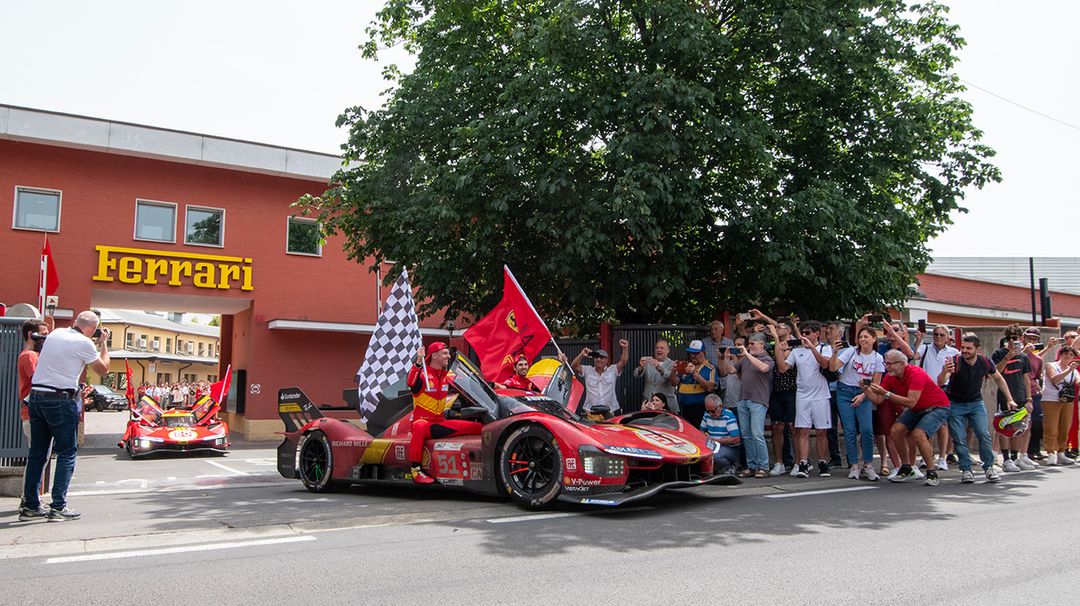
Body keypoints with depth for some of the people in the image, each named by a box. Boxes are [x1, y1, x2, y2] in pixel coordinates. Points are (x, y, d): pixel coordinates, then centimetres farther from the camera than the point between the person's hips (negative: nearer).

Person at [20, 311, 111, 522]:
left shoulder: (55, 334, 12)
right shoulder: (84, 343, -9)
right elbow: (103, 369, 3)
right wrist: (103, 343, 13)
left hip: (36, 396, 7)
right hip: (61, 401, -7)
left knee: (37, 453, 12)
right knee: (67, 453, 1)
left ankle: (30, 506, 16)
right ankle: (58, 507, -1)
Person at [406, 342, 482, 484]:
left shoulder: (447, 375, 12)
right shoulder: (422, 372, -8)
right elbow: (410, 383, -30)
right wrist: (418, 362, -40)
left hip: (440, 422, 6)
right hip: (423, 421, -6)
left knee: (478, 427, -5)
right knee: (420, 427, -44)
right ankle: (416, 470, -37)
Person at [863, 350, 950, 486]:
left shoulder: (916, 374, -30)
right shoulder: (890, 377, -7)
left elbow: (911, 402, -38)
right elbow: (878, 400, -9)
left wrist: (886, 394, -40)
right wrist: (866, 390, -27)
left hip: (937, 407, -8)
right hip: (917, 409, 8)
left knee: (919, 434, -27)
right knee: (896, 430, -7)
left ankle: (932, 473, -12)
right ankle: (907, 470, 7)